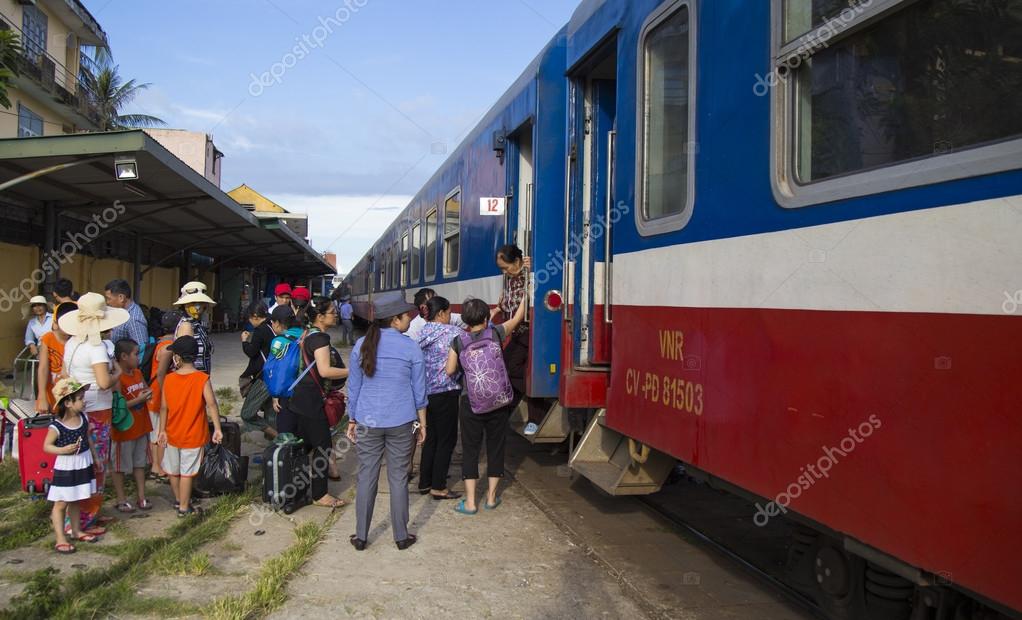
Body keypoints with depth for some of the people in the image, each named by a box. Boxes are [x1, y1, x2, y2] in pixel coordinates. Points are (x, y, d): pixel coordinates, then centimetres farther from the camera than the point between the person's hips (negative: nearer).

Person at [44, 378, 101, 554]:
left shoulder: (84, 418, 0)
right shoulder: (56, 426, -19)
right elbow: (46, 446, -12)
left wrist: (95, 457, 17)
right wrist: (63, 450, -27)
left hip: (83, 466, 6)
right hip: (65, 469, -6)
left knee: (75, 501, 20)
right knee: (61, 503, 2)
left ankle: (76, 531, 32)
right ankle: (60, 539, 7)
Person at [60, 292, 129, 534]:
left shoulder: (71, 343, 7)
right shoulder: (96, 347, -18)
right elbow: (104, 382, -26)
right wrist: (117, 373, -8)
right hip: (96, 411, -8)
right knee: (95, 466, 3)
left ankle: (90, 513, 28)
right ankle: (84, 521, 10)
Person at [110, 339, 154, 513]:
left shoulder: (138, 373, 6)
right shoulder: (117, 378, -20)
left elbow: (146, 389, 19)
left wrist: (147, 393, -4)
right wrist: (139, 399, -24)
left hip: (141, 427, 8)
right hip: (124, 430, -8)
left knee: (140, 463, 15)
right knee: (120, 466, 8)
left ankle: (141, 497, 24)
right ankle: (121, 499, 19)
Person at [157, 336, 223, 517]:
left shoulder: (169, 379, -6)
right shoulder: (202, 379, -14)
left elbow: (163, 407, -2)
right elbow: (211, 404, -21)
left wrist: (162, 430, 7)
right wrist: (217, 429, -18)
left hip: (172, 434, 3)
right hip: (193, 436, -3)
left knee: (173, 471, 21)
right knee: (186, 473, 6)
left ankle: (178, 500, 37)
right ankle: (184, 507, 14)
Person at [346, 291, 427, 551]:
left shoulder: (362, 345, 0)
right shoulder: (411, 348, -6)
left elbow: (353, 387, 6)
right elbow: (419, 391, -1)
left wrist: (352, 420, 14)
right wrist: (422, 423, 9)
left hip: (368, 422, 2)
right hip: (401, 422, -2)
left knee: (366, 478, 10)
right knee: (398, 478, 8)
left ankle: (361, 536, 18)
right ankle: (401, 536, 18)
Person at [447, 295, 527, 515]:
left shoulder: (459, 342, -6)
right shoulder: (496, 334, -6)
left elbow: (450, 371, -1)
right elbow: (517, 318, 8)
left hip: (471, 404, 0)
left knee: (470, 450, 8)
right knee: (496, 448, 14)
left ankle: (470, 502, 9)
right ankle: (491, 497, 22)